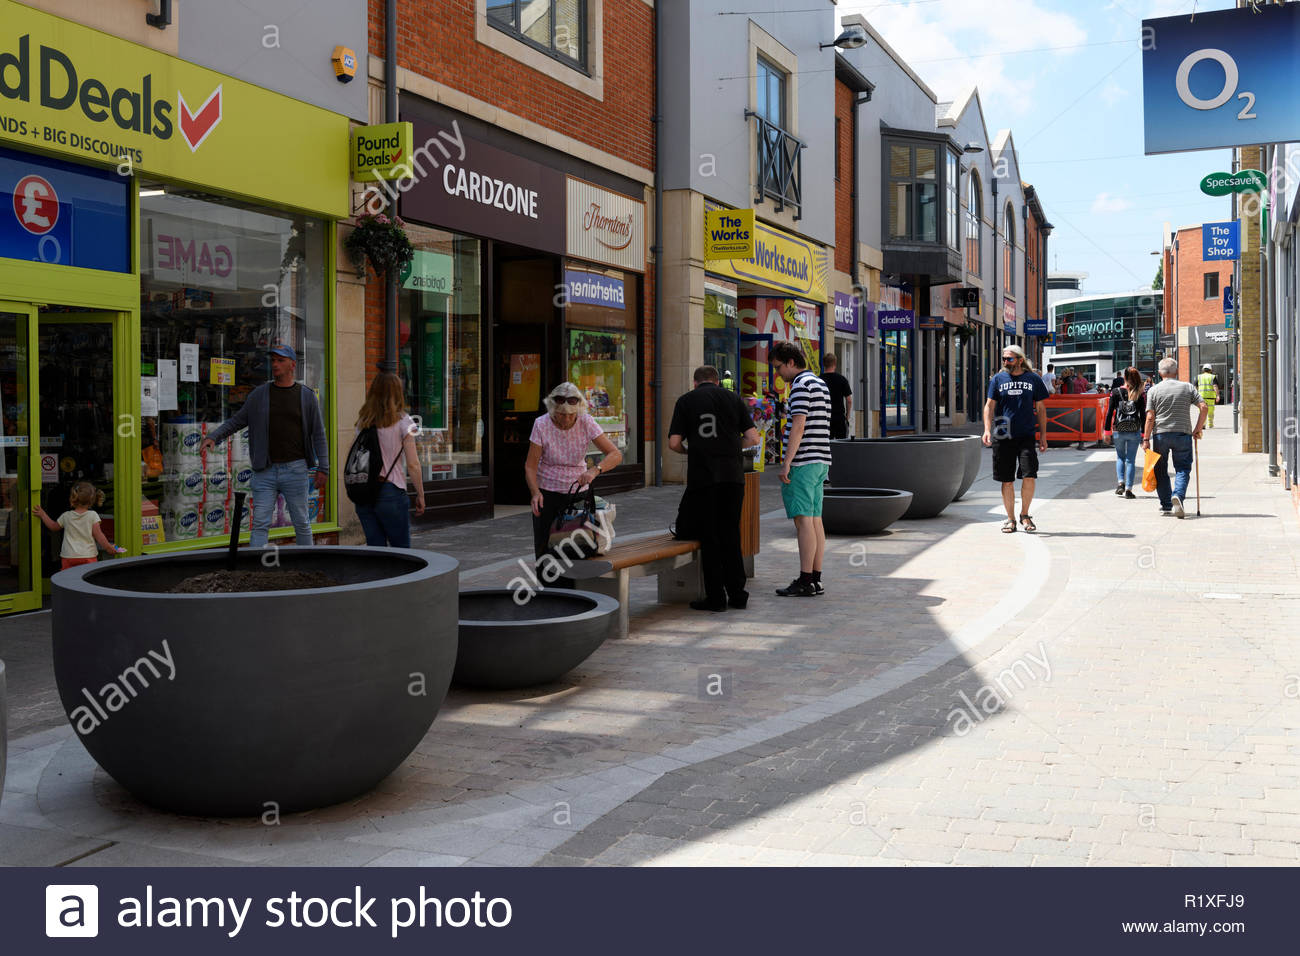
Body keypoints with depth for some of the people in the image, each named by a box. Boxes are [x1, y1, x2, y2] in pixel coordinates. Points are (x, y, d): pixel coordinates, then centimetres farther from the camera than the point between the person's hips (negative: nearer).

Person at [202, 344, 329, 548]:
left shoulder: (307, 396, 5)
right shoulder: (259, 394, 8)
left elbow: (318, 434, 6)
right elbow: (236, 421, 12)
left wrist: (323, 468, 1)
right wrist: (213, 436, -6)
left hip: (295, 469, -1)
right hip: (265, 471, 1)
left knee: (301, 523, 7)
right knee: (260, 524, -3)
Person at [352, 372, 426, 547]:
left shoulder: (362, 421, 8)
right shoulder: (403, 421, -5)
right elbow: (413, 465, -6)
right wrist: (420, 495, 3)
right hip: (390, 491, -4)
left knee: (375, 548, 9)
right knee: (401, 551, 8)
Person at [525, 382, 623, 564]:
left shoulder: (586, 423, -13)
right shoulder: (541, 425, -15)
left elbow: (615, 455, -17)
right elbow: (530, 466, -13)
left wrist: (595, 470, -36)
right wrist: (535, 492, -31)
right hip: (546, 492, 0)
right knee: (544, 549, -1)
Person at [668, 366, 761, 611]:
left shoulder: (685, 401, 7)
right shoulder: (733, 398, 11)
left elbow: (674, 443, 0)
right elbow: (753, 438, 6)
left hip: (701, 475, -2)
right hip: (732, 474, 2)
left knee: (708, 537, 3)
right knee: (730, 534, 11)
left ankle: (716, 597, 3)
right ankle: (737, 594, 12)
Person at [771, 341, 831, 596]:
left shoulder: (801, 385, -11)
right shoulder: (821, 385, 19)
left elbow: (798, 426, -19)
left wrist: (787, 462, -20)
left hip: (802, 462, -10)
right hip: (820, 461, 10)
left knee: (803, 520, -9)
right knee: (815, 520, 8)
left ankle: (805, 582, -10)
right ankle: (816, 579, 9)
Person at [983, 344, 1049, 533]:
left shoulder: (1033, 380, 6)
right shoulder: (998, 379, 6)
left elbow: (1040, 409, 11)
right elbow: (989, 405, 4)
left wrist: (1043, 436, 8)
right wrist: (987, 429, -11)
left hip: (1026, 436, 0)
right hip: (1003, 437, 1)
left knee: (1029, 475, -12)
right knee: (1007, 480, 4)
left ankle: (1025, 515, 7)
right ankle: (1010, 519, 16)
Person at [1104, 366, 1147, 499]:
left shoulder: (1115, 392, -2)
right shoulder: (1141, 394, -2)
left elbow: (1109, 413, -1)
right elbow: (1143, 415, -1)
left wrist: (1107, 431, 5)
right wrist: (1144, 434, 4)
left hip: (1118, 431, 0)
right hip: (1135, 432, 0)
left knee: (1120, 458, 18)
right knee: (1131, 460, 6)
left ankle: (1120, 483, 1)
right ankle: (1128, 489, 3)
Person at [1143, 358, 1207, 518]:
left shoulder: (1153, 390, 1)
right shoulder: (1188, 387, 4)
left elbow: (1150, 417, -4)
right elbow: (1204, 407, -4)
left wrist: (1146, 439, -2)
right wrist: (1198, 428, 5)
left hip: (1160, 434, 0)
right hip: (1182, 433, 0)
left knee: (1161, 471, 11)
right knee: (1182, 468, 5)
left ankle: (1166, 506, 14)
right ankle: (1178, 496, -21)